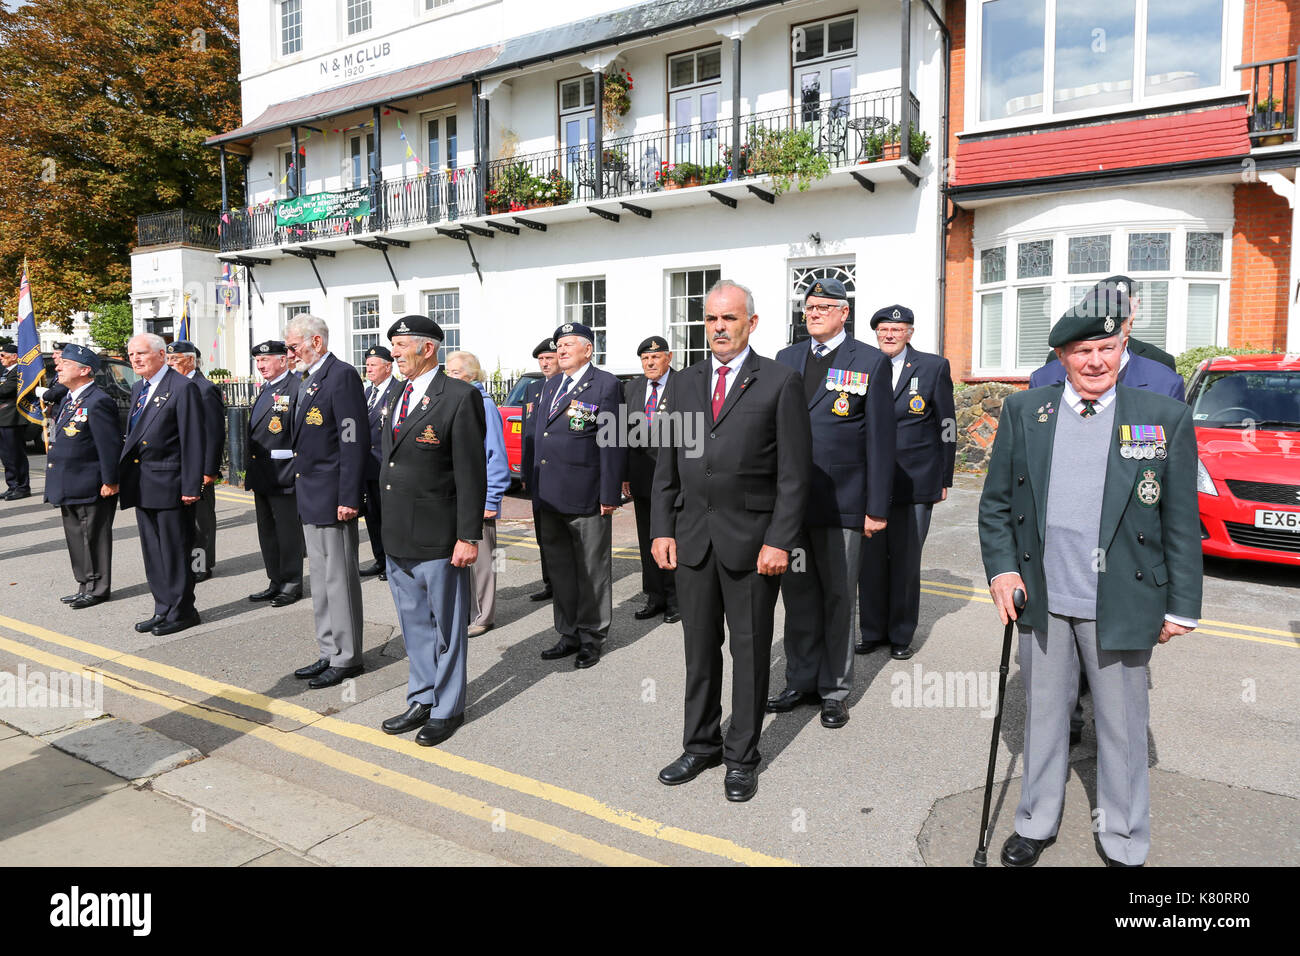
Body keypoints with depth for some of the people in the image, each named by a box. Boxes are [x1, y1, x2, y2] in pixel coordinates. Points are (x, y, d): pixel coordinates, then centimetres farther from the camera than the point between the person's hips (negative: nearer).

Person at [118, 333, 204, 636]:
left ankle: (182, 611, 12)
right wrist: (124, 474, 10)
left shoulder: (182, 388, -11)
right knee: (152, 552, 14)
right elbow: (133, 437, 18)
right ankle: (164, 609, 24)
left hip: (169, 485, -9)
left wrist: (191, 486, -18)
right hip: (142, 486, 9)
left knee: (176, 551, 1)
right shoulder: (138, 389, 15)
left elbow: (192, 441, -15)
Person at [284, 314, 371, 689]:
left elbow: (354, 441, -19)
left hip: (332, 497, -10)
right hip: (309, 496, 10)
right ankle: (329, 654, 26)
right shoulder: (306, 379, 17)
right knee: (321, 580, 15)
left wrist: (349, 498, -22)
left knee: (339, 580, -1)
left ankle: (346, 659, 10)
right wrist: (301, 487, 15)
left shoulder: (342, 376, -13)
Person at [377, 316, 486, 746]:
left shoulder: (460, 397, -12)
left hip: (438, 539, -7)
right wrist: (385, 526, 14)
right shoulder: (395, 397, 12)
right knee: (414, 625, 18)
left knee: (446, 626, 7)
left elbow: (471, 473, -14)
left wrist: (468, 537, -17)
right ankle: (421, 700, 33)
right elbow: (389, 460, 16)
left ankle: (447, 708, 22)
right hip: (397, 538, 8)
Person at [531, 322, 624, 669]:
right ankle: (569, 634, 27)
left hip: (585, 497, -7)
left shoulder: (605, 384, -6)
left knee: (592, 571, 5)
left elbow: (611, 443, -11)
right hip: (549, 496, 7)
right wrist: (537, 486, 14)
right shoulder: (550, 386, 16)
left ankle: (591, 638, 18)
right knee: (559, 570, 15)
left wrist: (610, 495, -14)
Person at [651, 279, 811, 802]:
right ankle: (701, 745, 31)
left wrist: (779, 541, -13)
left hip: (751, 540, -4)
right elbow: (667, 463, 12)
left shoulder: (781, 381, -4)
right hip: (692, 537, 4)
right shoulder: (685, 383, 11)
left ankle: (742, 757, 24)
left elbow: (795, 471, -7)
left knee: (750, 651, 8)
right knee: (699, 650, 14)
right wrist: (662, 529, 4)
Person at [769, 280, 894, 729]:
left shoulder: (871, 362, -1)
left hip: (841, 503, -4)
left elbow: (880, 438, -4)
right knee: (798, 596, 12)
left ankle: (834, 691, 21)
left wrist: (877, 507, -7)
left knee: (838, 598, 7)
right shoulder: (787, 358, 11)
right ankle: (801, 681, 27)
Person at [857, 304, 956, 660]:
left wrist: (944, 479, 2)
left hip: (915, 483, -2)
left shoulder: (934, 367, 3)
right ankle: (872, 631, 20)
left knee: (906, 561, 5)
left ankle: (901, 635, 19)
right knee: (870, 559, 6)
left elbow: (946, 426, 5)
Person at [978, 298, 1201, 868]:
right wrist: (1001, 568, -6)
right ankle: (1036, 823, 37)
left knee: (1123, 729, 13)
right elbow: (995, 503, 5)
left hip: (1121, 606, -1)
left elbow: (1182, 523, -1)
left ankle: (1125, 845, 34)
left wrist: (1181, 606, -1)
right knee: (1044, 717, 18)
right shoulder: (1023, 412, 0)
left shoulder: (1166, 419, -4)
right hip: (1043, 604, 2)